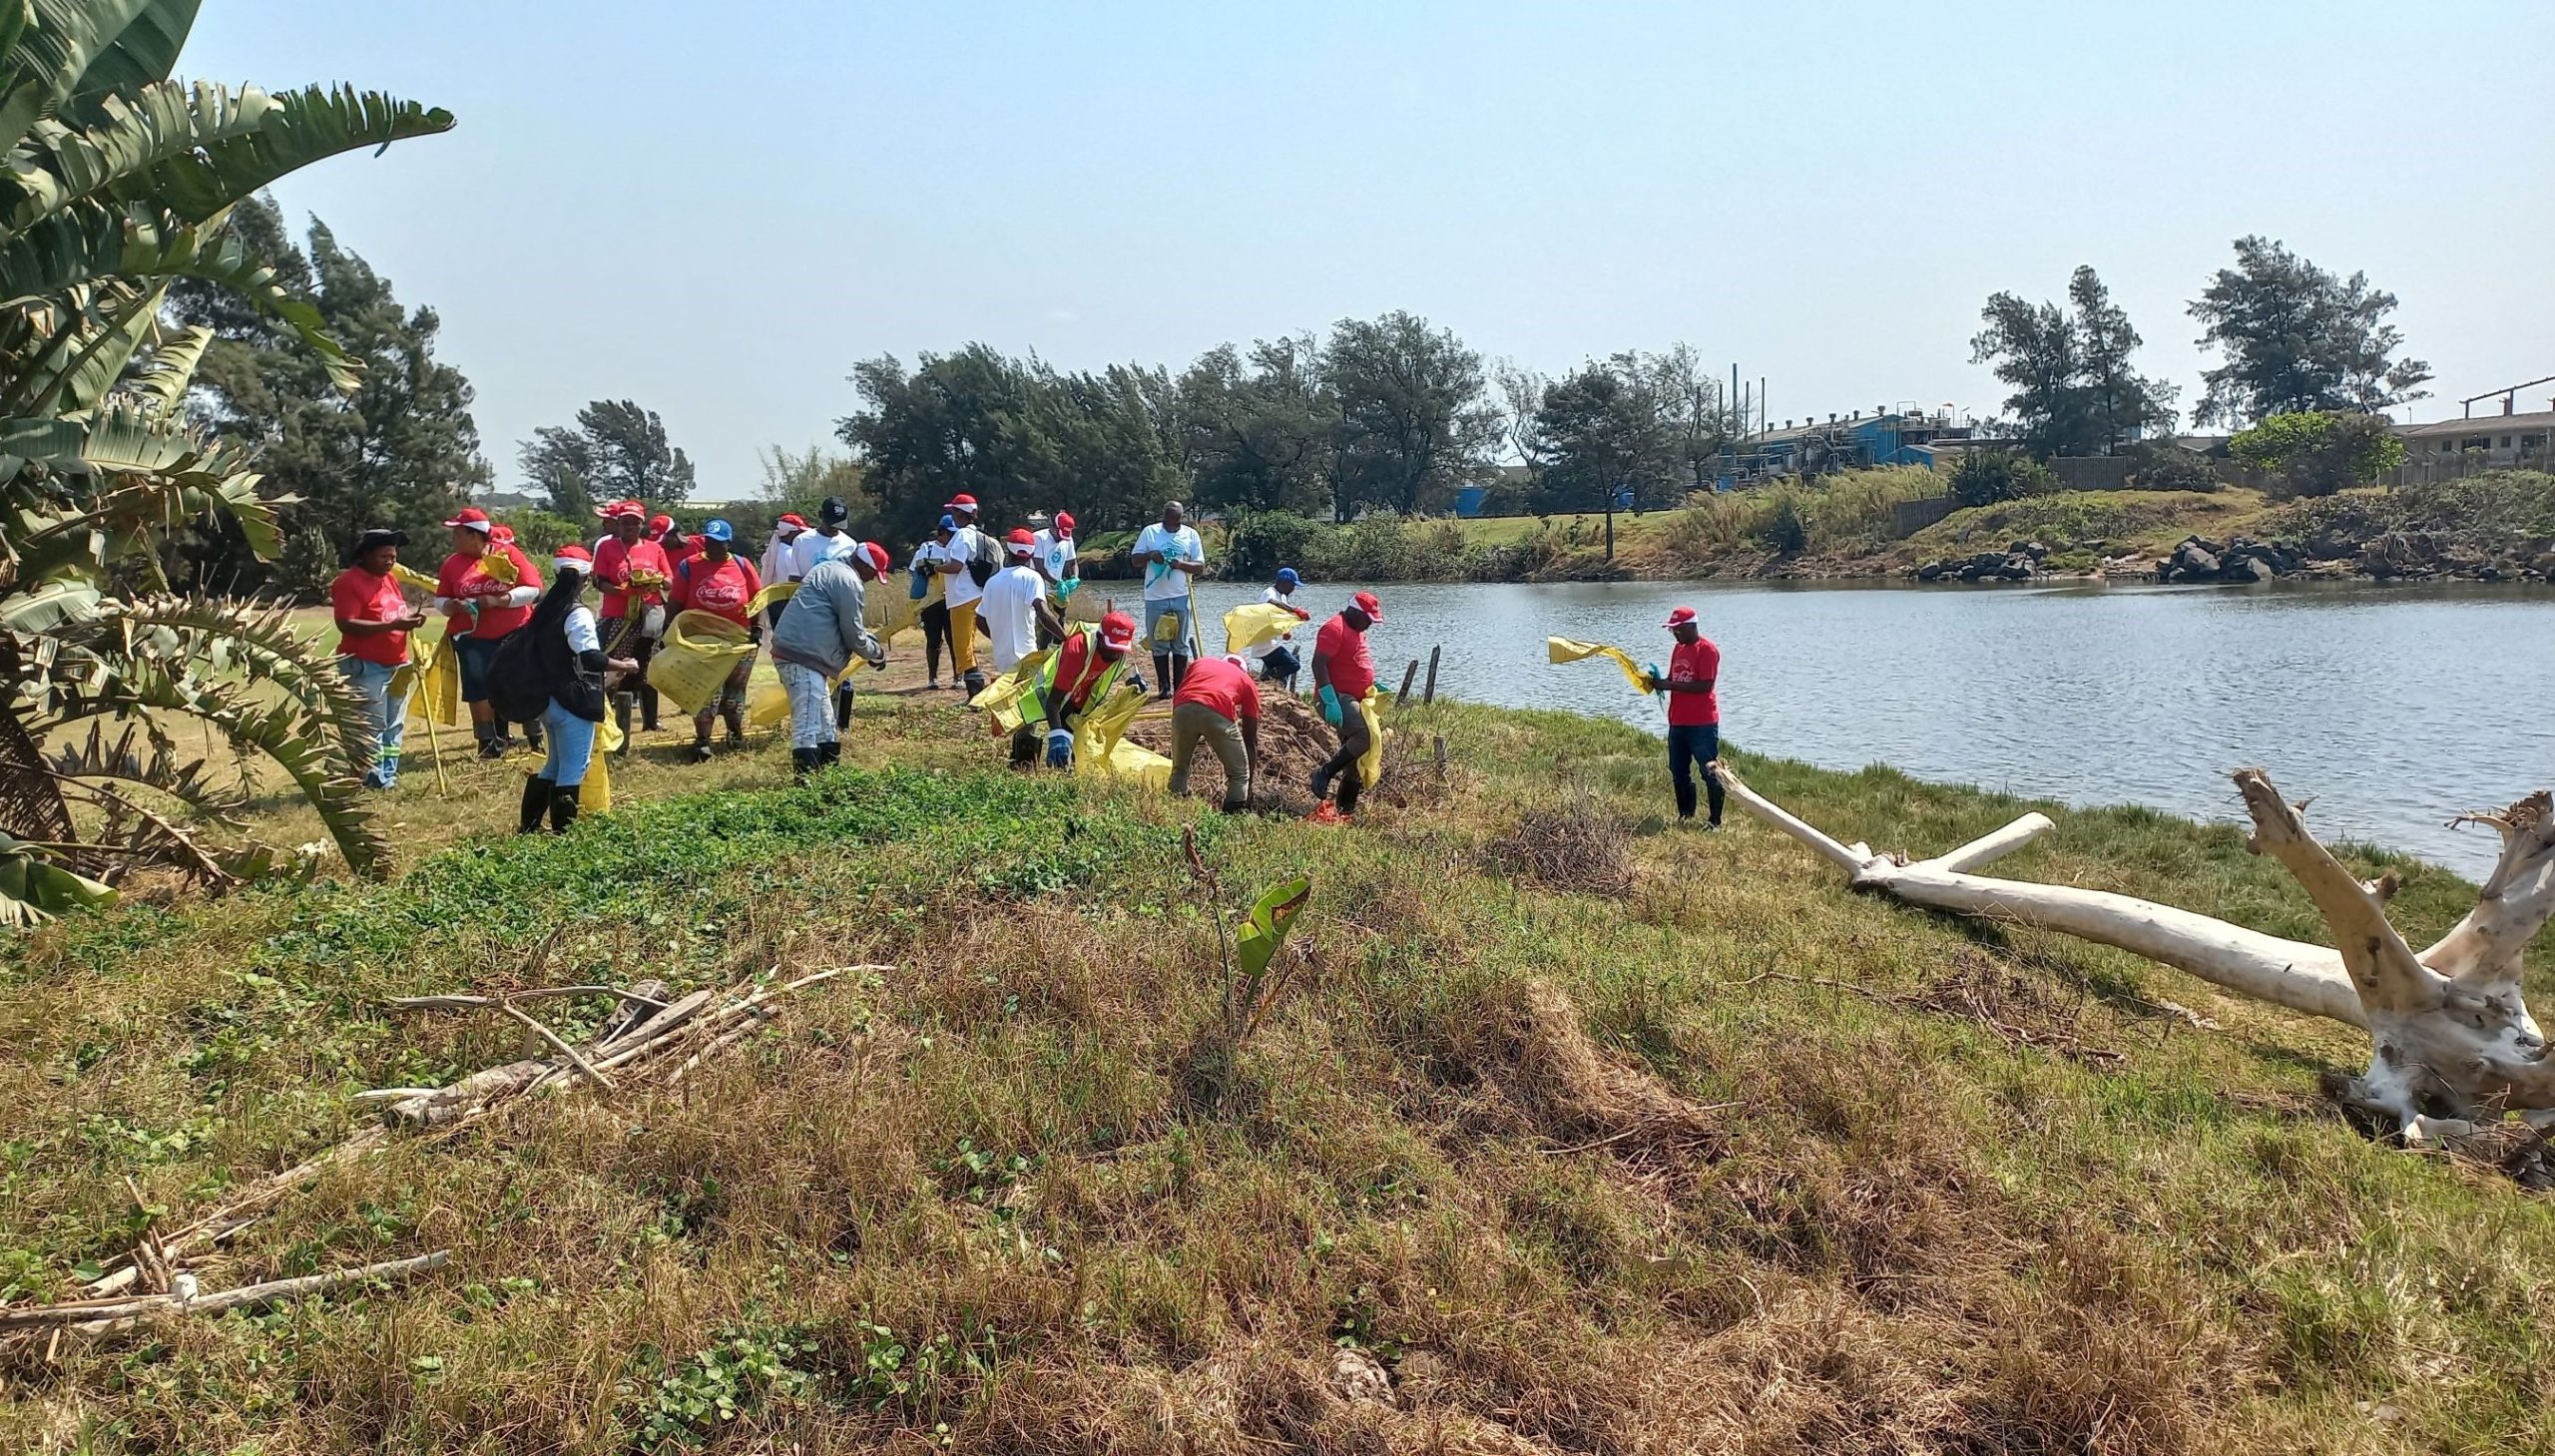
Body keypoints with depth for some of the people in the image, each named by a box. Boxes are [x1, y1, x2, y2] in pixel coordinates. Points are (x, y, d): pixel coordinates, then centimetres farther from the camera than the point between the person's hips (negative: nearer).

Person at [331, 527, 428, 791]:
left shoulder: (390, 579, 13)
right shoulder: (349, 581, -14)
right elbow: (346, 624, -22)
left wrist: (410, 617, 0)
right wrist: (392, 625, -28)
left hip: (395, 665, 9)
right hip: (365, 667, -9)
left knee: (395, 725, 13)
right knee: (372, 727, -8)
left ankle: (389, 775, 20)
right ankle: (374, 779, -3)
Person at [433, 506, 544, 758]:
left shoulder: (509, 553, -3)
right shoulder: (452, 563, 6)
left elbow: (532, 589, -9)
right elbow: (440, 600, 12)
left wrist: (498, 600, -20)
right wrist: (452, 606, -11)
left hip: (514, 634, -2)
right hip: (472, 637, 2)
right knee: (480, 690, 1)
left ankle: (536, 737, 15)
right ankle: (489, 741, 12)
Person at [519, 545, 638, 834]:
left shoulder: (543, 609, 9)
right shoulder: (577, 614, -16)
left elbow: (536, 651, 16)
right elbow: (591, 657, -25)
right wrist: (624, 665, -13)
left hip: (547, 700, 9)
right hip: (574, 702, -9)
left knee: (554, 764, 21)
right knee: (573, 769, -1)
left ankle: (528, 826, 23)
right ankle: (563, 832, 1)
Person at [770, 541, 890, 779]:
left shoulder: (829, 568, 22)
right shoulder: (850, 582, -10)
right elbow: (853, 634, -8)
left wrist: (871, 642, 25)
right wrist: (876, 652, 9)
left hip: (791, 651, 11)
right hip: (803, 656, -11)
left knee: (824, 723, 19)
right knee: (808, 725, -15)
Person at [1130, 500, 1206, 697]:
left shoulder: (1191, 535, 5)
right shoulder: (1149, 532, 4)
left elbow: (1200, 566, 2)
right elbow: (1135, 559, 4)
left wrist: (1181, 564, -17)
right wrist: (1150, 555, -16)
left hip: (1181, 597, 0)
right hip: (1155, 598, 0)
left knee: (1180, 644, 4)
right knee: (1159, 644, 3)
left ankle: (1179, 687, 10)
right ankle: (1164, 687, 11)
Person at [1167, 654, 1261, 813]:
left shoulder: (1201, 662, 38)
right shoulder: (1248, 682, 32)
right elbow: (1250, 738, 30)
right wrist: (1249, 785, 35)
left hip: (1183, 709, 2)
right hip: (1219, 713, -2)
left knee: (1179, 769, 25)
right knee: (1239, 775, 17)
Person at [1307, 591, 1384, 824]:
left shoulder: (1356, 631, 19)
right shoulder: (1335, 628, -13)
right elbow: (1319, 664, -21)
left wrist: (1372, 685, 17)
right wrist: (1331, 702, -27)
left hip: (1354, 700, 10)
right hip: (1338, 699, -10)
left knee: (1357, 756, 9)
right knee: (1366, 736, -27)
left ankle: (1347, 808, 16)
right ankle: (1325, 773, -15)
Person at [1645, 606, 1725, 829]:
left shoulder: (1706, 649, -13)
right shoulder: (1678, 649, 13)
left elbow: (1705, 685, -21)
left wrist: (1669, 685, -21)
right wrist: (1658, 682, -1)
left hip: (1702, 724, -9)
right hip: (1678, 721, 9)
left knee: (1709, 772, -2)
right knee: (1678, 771, 13)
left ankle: (1715, 820, 4)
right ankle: (1685, 815, 24)